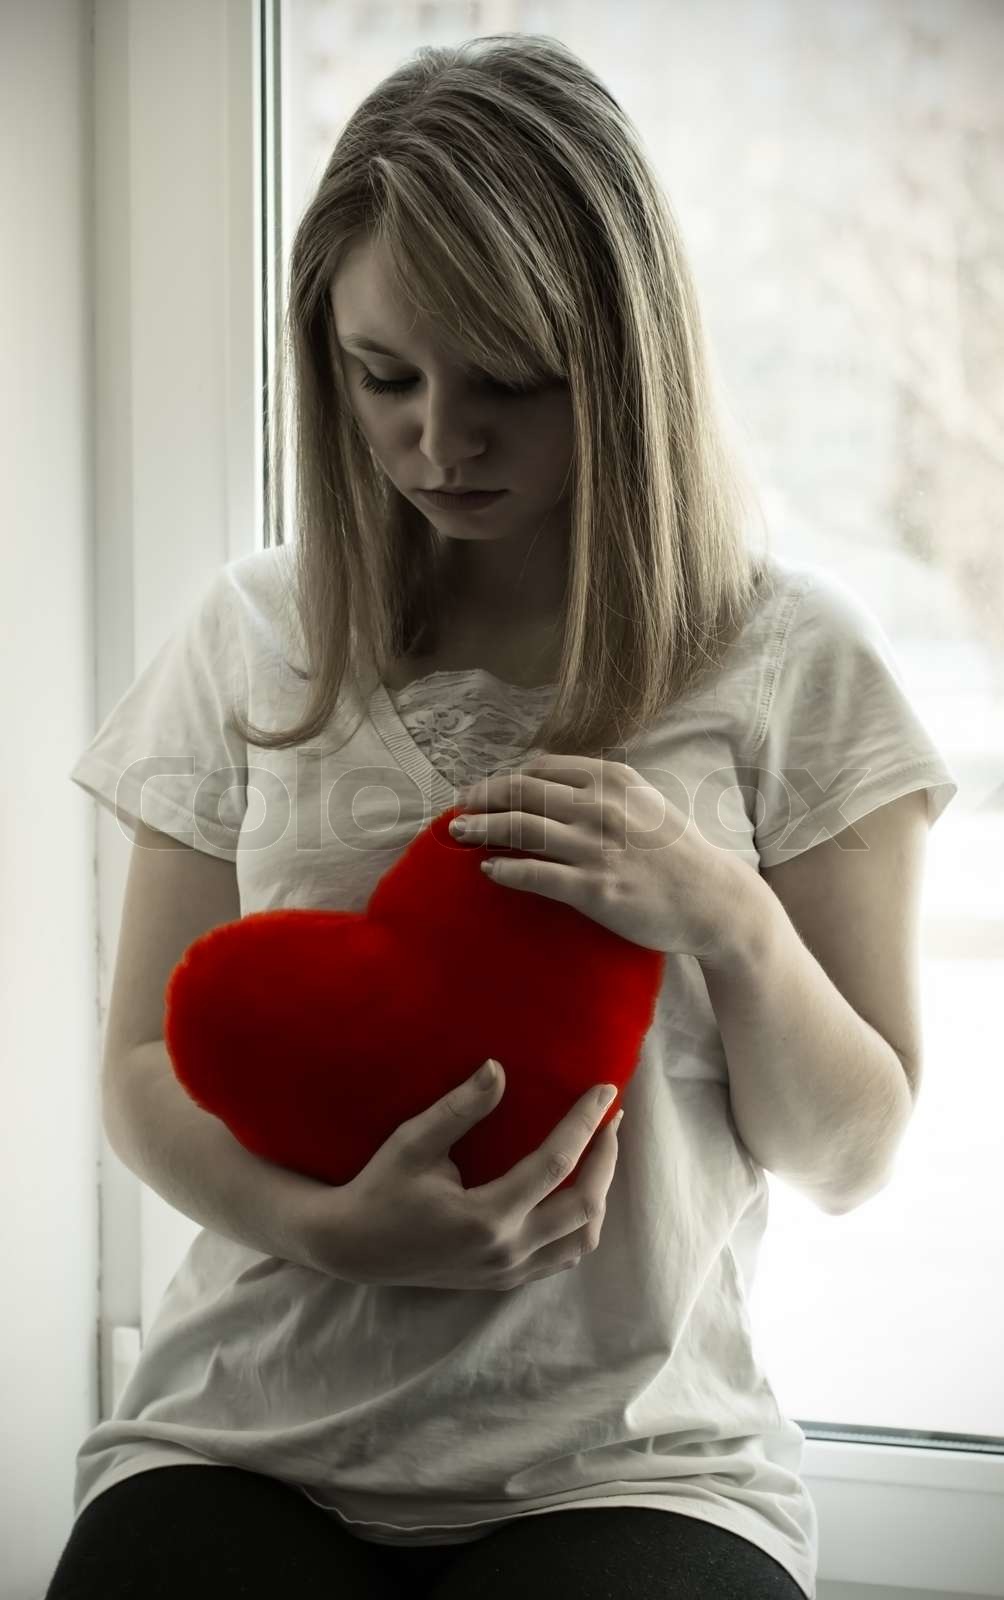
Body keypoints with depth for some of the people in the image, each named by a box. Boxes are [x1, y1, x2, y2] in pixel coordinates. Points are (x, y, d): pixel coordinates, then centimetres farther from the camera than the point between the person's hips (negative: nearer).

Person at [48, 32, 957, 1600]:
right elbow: (146, 1070, 9)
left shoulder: (794, 658, 2)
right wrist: (327, 1223, -12)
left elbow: (847, 1159, 5)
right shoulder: (256, 636, 8)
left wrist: (730, 918, -14)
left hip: (627, 1457, -1)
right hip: (245, 1442, 1)